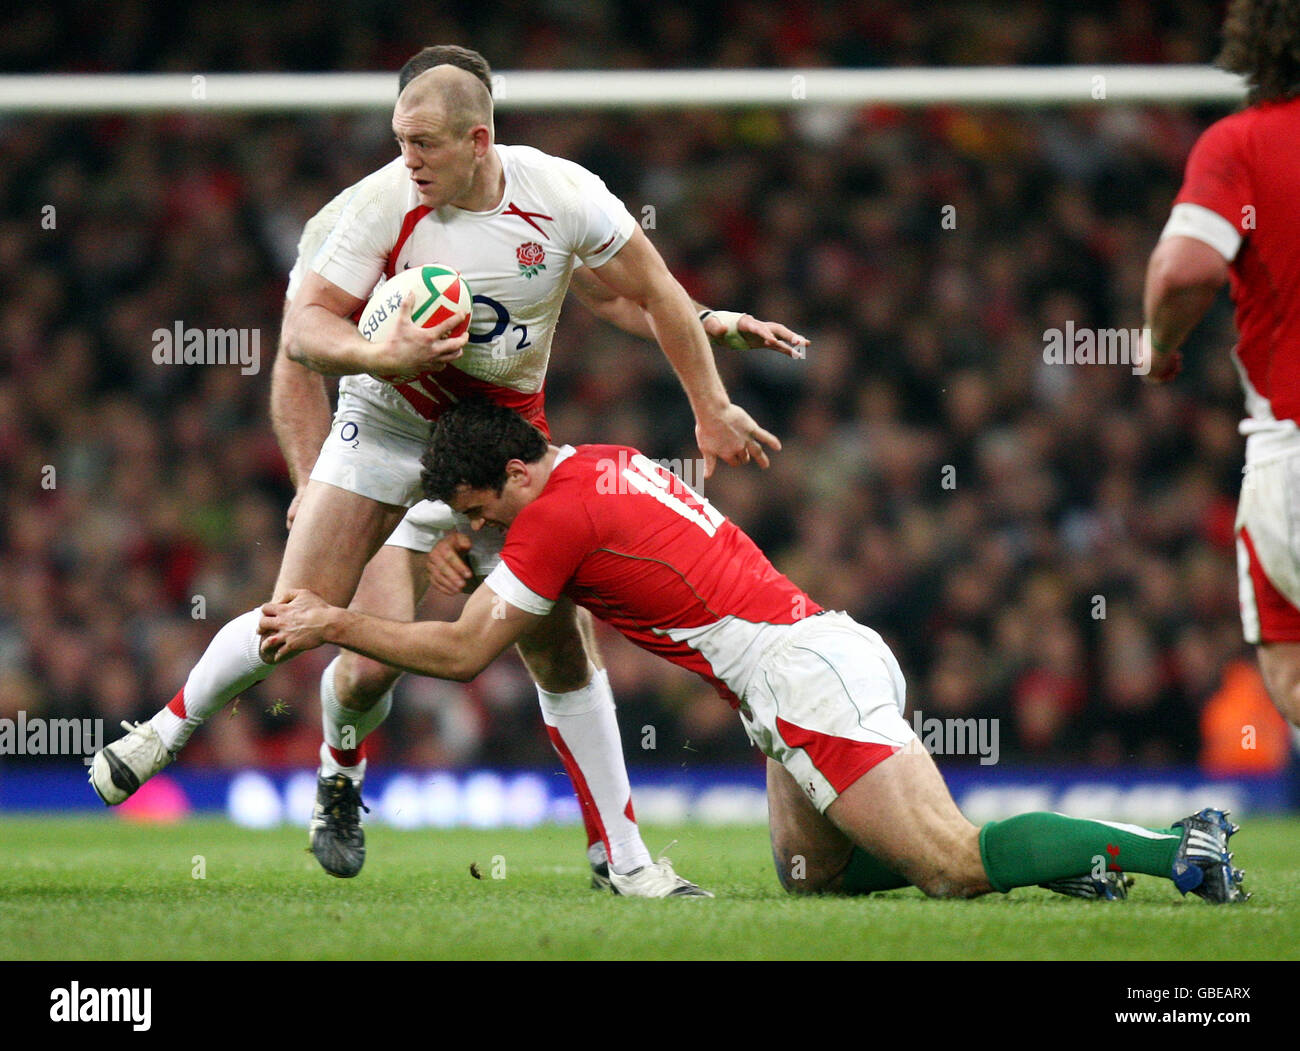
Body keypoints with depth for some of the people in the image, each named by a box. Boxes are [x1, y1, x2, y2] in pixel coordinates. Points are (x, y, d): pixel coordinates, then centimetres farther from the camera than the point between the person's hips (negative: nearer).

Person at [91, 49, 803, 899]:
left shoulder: (563, 194, -17)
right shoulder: (385, 201, -19)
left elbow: (657, 295, -4)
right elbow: (305, 326, -15)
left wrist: (711, 407, -1)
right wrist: (380, 356, -35)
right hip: (388, 419, -1)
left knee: (557, 639, -7)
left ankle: (625, 858, 1)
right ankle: (172, 725, 16)